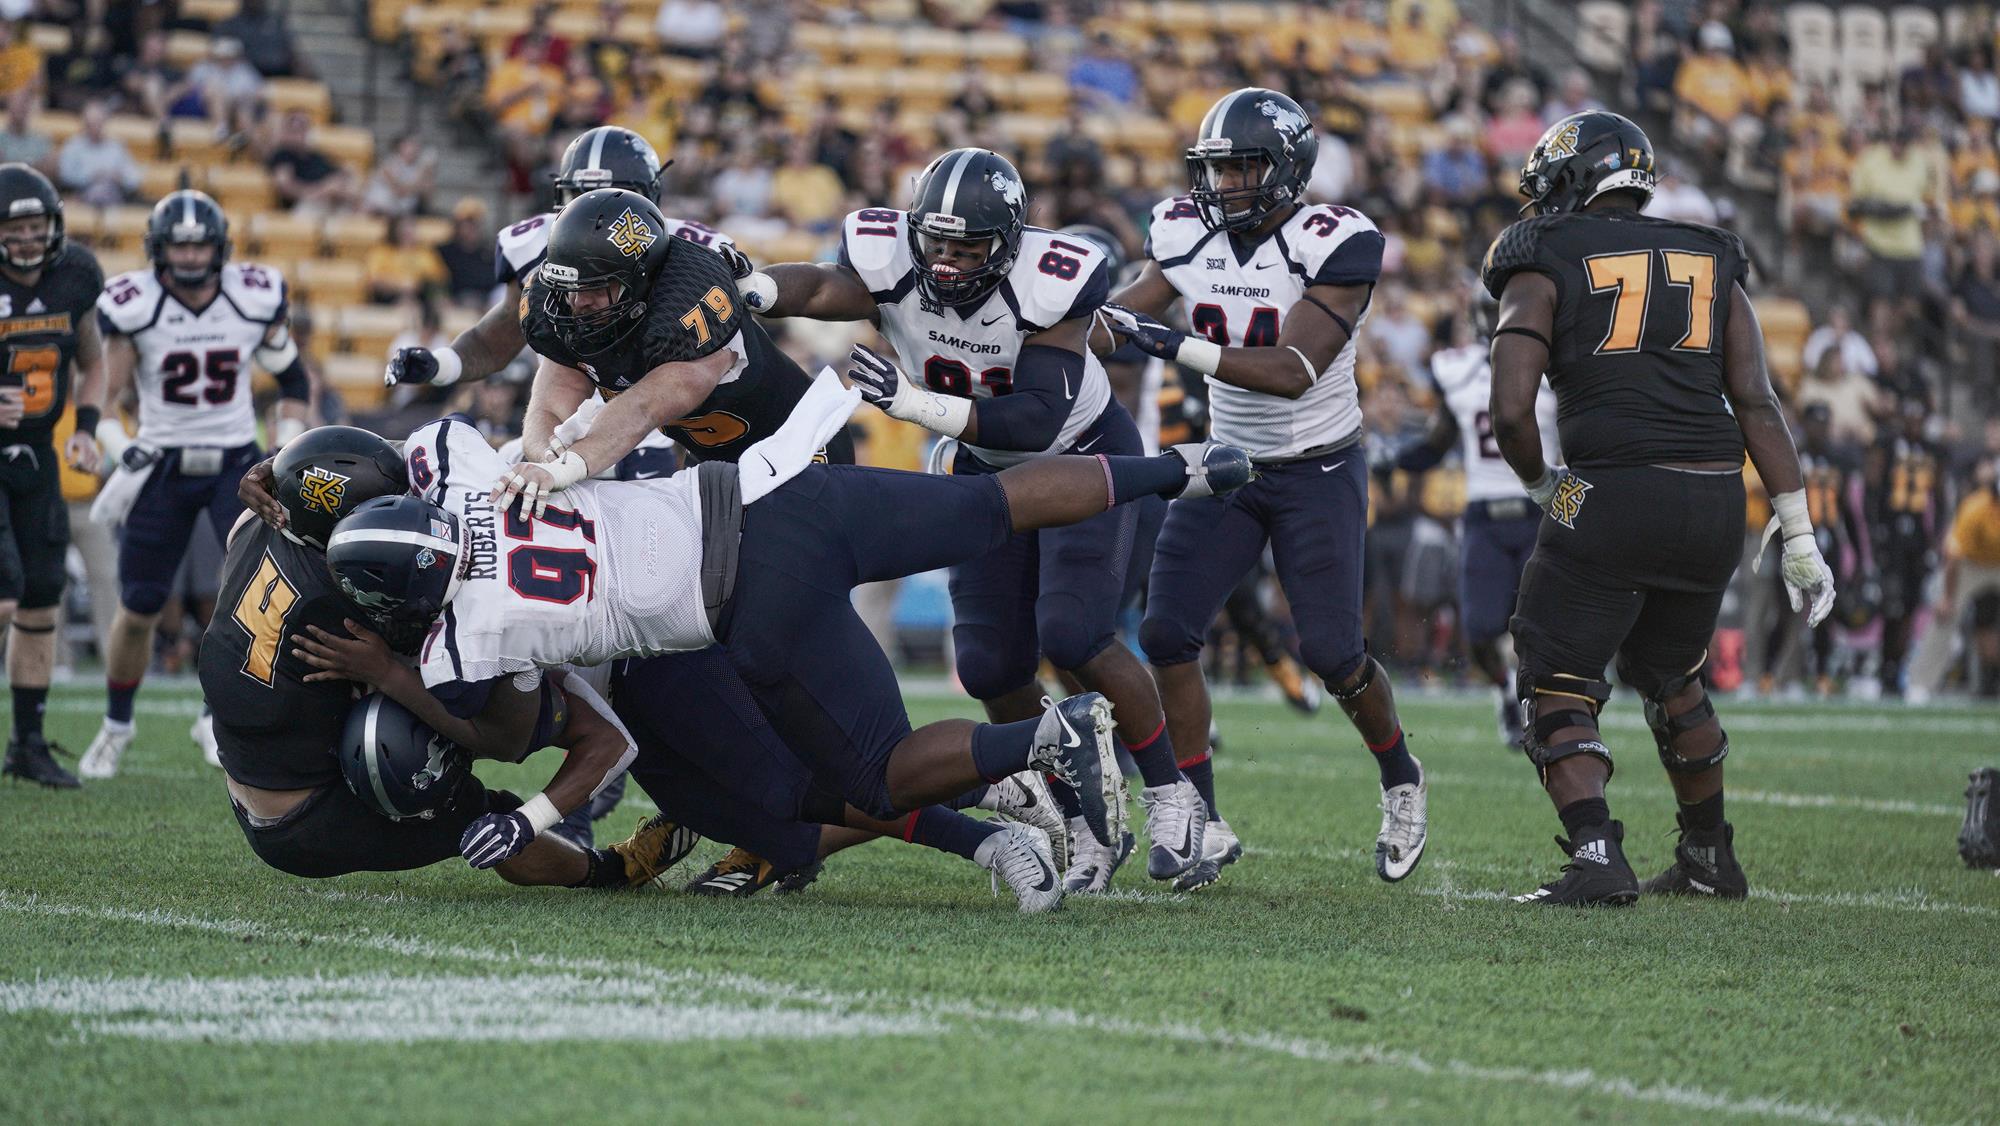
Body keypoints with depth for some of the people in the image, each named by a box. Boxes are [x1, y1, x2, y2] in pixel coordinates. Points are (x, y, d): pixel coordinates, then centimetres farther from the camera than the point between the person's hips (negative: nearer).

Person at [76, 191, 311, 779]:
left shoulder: (256, 299, -5)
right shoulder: (133, 307, -11)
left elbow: (295, 382, 9)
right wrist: (125, 457, -18)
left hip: (236, 461, 1)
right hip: (163, 462, -1)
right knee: (138, 612, 5)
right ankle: (115, 726, 28)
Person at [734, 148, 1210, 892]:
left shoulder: (1052, 281, -32)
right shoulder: (892, 262, -25)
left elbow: (1038, 418, -38)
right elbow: (827, 288, -47)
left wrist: (914, 403, -48)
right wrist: (755, 291, -69)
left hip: (1085, 455, -4)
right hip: (988, 468, 4)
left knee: (1073, 639, -19)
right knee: (991, 666, -4)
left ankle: (1172, 796, 2)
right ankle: (1090, 829, 14)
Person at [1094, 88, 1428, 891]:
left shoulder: (1337, 245, -21)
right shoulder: (1186, 235, -6)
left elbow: (1292, 372, -30)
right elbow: (1116, 320, 3)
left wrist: (1177, 346, -38)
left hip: (1319, 471, -4)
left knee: (1332, 653, -2)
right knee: (1167, 634, -9)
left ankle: (1401, 781, 28)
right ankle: (1201, 824, 0)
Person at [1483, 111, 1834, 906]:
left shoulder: (1545, 267, 4)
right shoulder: (1709, 263, 16)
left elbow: (1511, 412, -6)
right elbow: (1756, 404, 8)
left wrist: (1541, 484, 14)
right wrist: (1799, 536, 7)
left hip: (1613, 495, -5)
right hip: (1715, 502, 5)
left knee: (1557, 686, 5)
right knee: (1668, 677, 26)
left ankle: (1597, 857, -14)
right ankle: (1710, 861, 33)